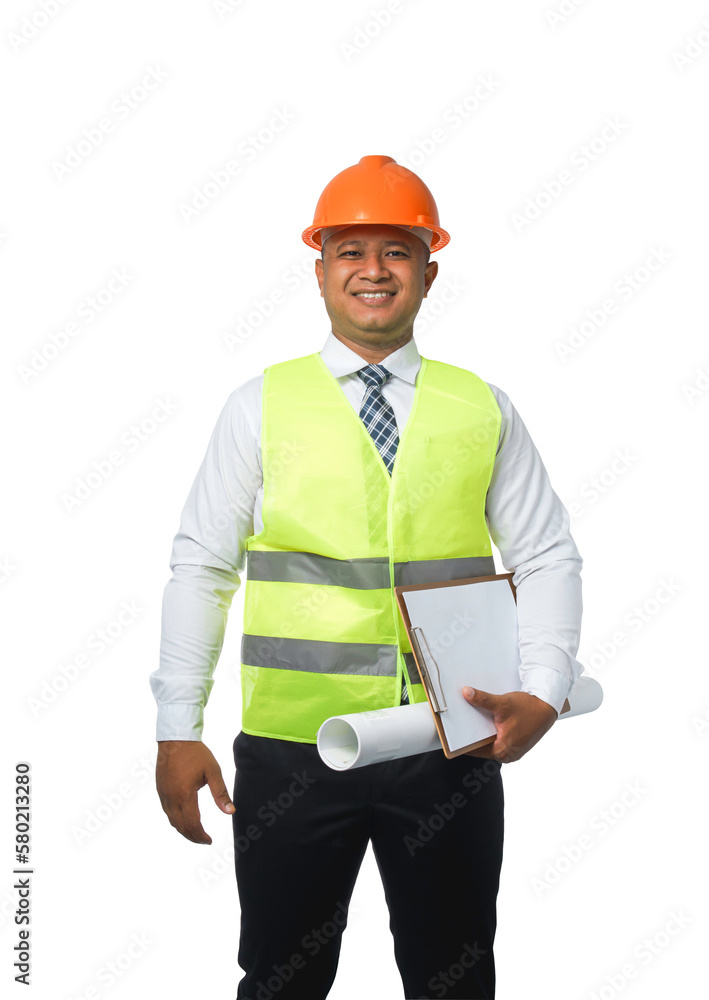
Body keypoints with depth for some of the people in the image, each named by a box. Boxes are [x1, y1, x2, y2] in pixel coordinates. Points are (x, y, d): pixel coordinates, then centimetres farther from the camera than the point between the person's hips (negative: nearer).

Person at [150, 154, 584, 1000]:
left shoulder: (483, 410, 5)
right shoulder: (263, 406, 1)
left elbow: (547, 559, 5)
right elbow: (200, 566, 1)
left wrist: (543, 694, -9)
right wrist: (178, 730, -2)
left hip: (452, 744, 1)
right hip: (291, 743, -1)